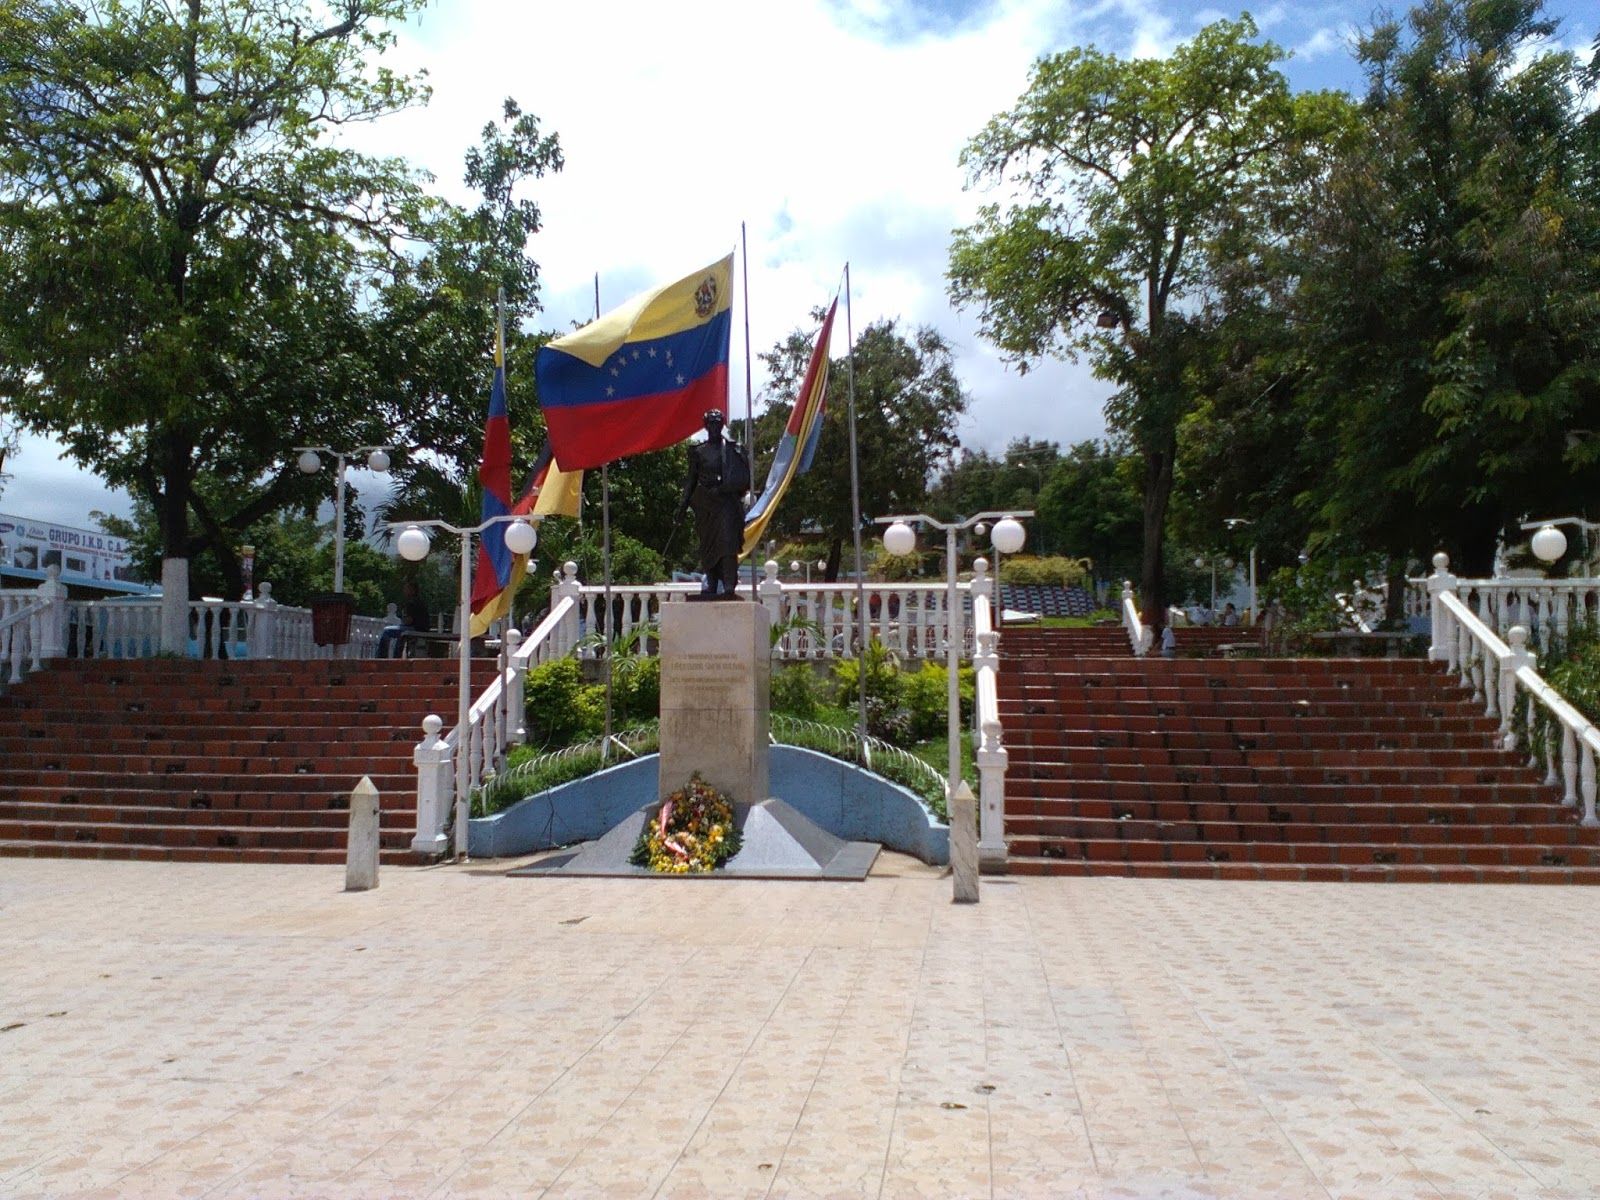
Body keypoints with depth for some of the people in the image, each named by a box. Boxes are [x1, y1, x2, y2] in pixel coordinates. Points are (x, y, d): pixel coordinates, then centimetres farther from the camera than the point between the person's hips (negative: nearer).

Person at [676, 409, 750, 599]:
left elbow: (745, 477, 7)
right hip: (705, 501, 3)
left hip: (726, 500, -2)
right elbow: (692, 478, 15)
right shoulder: (698, 451, 13)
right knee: (708, 544, 3)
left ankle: (729, 586, -20)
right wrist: (684, 503, 9)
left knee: (727, 540, -15)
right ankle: (710, 587, 7)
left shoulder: (733, 449, 7)